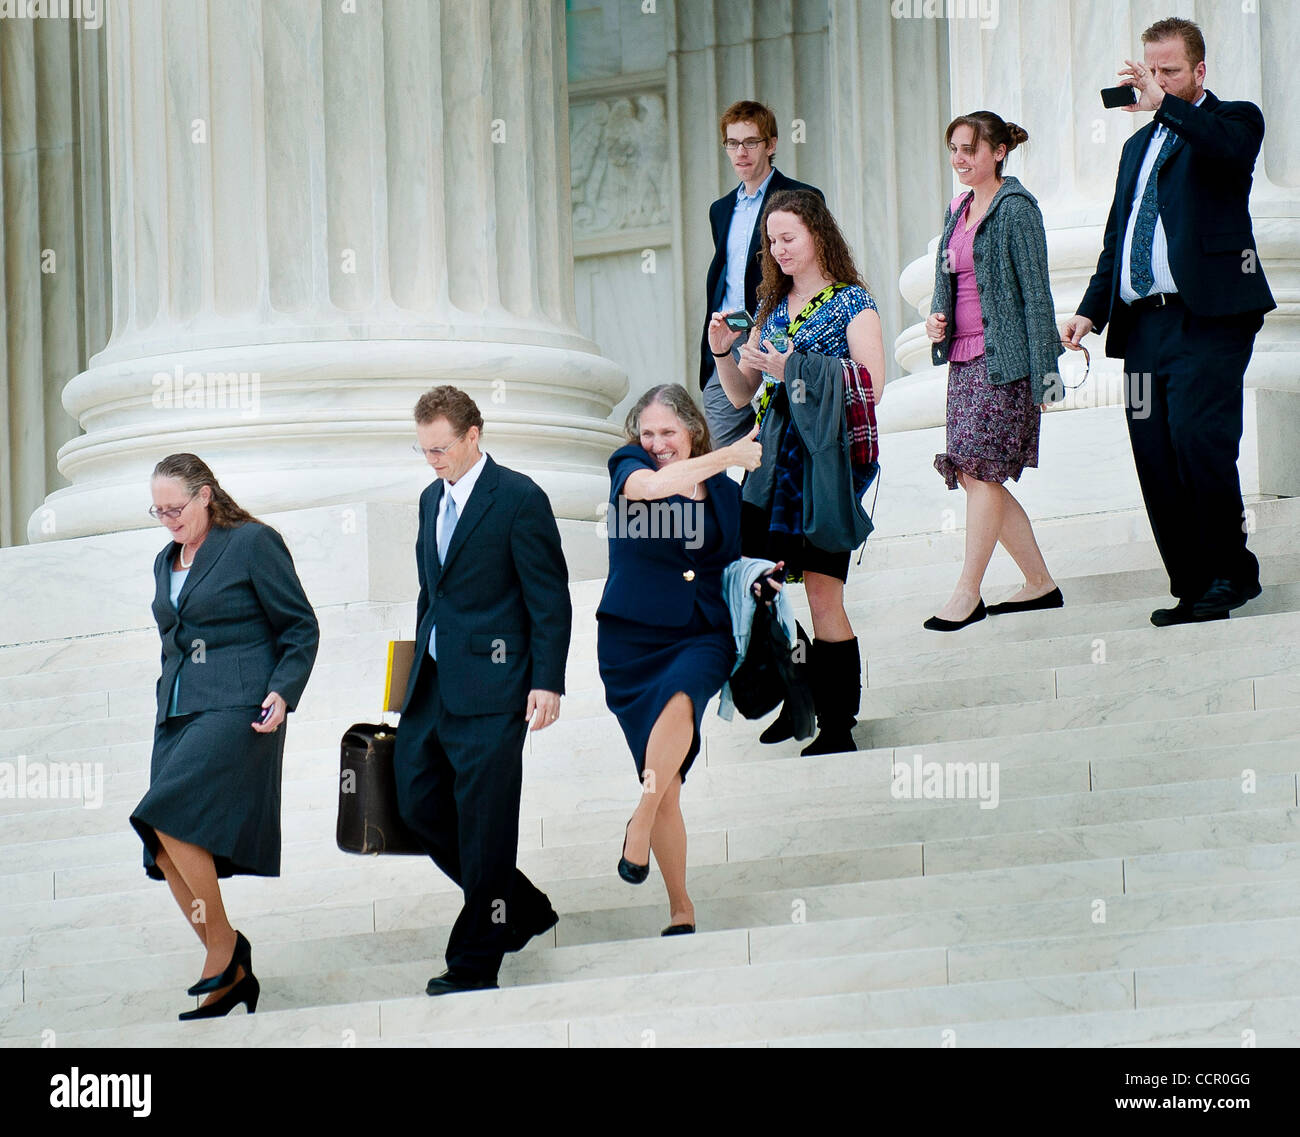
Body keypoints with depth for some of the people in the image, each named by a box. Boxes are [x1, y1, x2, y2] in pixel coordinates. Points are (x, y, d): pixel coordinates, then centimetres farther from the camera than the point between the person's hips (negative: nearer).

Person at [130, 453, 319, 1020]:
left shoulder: (254, 544, -2)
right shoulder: (167, 562, 19)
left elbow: (301, 628, -1)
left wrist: (282, 692, -14)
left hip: (237, 708, -8)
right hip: (178, 716, 8)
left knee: (169, 817, -25)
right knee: (168, 854, -4)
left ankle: (223, 939, -10)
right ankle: (232, 976, 4)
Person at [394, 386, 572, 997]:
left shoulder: (519, 499, -9)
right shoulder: (433, 499, 14)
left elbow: (550, 599, -10)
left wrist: (547, 683, -14)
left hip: (490, 689, -8)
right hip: (434, 688, 8)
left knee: (484, 825, -3)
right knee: (418, 802, 7)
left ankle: (475, 963, 4)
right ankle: (521, 907, 24)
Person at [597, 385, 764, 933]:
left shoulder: (723, 492, 10)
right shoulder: (629, 466, 1)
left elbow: (737, 566, 23)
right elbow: (652, 485, -24)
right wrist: (728, 456, -20)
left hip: (702, 636, 1)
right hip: (632, 640, -1)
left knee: (678, 701, -36)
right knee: (665, 784, -1)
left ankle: (641, 823, -28)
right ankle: (681, 909, 8)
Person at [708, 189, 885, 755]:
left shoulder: (852, 304, -2)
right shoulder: (773, 307, 17)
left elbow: (871, 386, -13)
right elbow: (741, 394, 19)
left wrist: (793, 371, -16)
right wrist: (723, 353, 0)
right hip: (775, 459, 6)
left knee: (822, 593, -9)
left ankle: (837, 723, -4)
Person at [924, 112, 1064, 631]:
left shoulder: (1016, 209, -8)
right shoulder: (957, 212, 15)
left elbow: (1036, 294, -11)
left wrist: (1042, 375, -14)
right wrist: (936, 320, 3)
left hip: (1004, 358, -8)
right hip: (964, 359, 8)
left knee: (982, 470, -10)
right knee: (975, 477, 6)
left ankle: (967, 592, -7)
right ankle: (1040, 583, 14)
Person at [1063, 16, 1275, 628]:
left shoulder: (1233, 120, 7)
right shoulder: (1139, 145, 26)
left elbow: (1232, 147, -20)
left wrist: (1164, 103, -23)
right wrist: (1091, 309, 16)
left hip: (1207, 318, -7)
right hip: (1143, 322, 7)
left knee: (1197, 437, -19)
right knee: (1154, 459, 0)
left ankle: (1231, 572, -6)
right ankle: (1192, 589, 4)